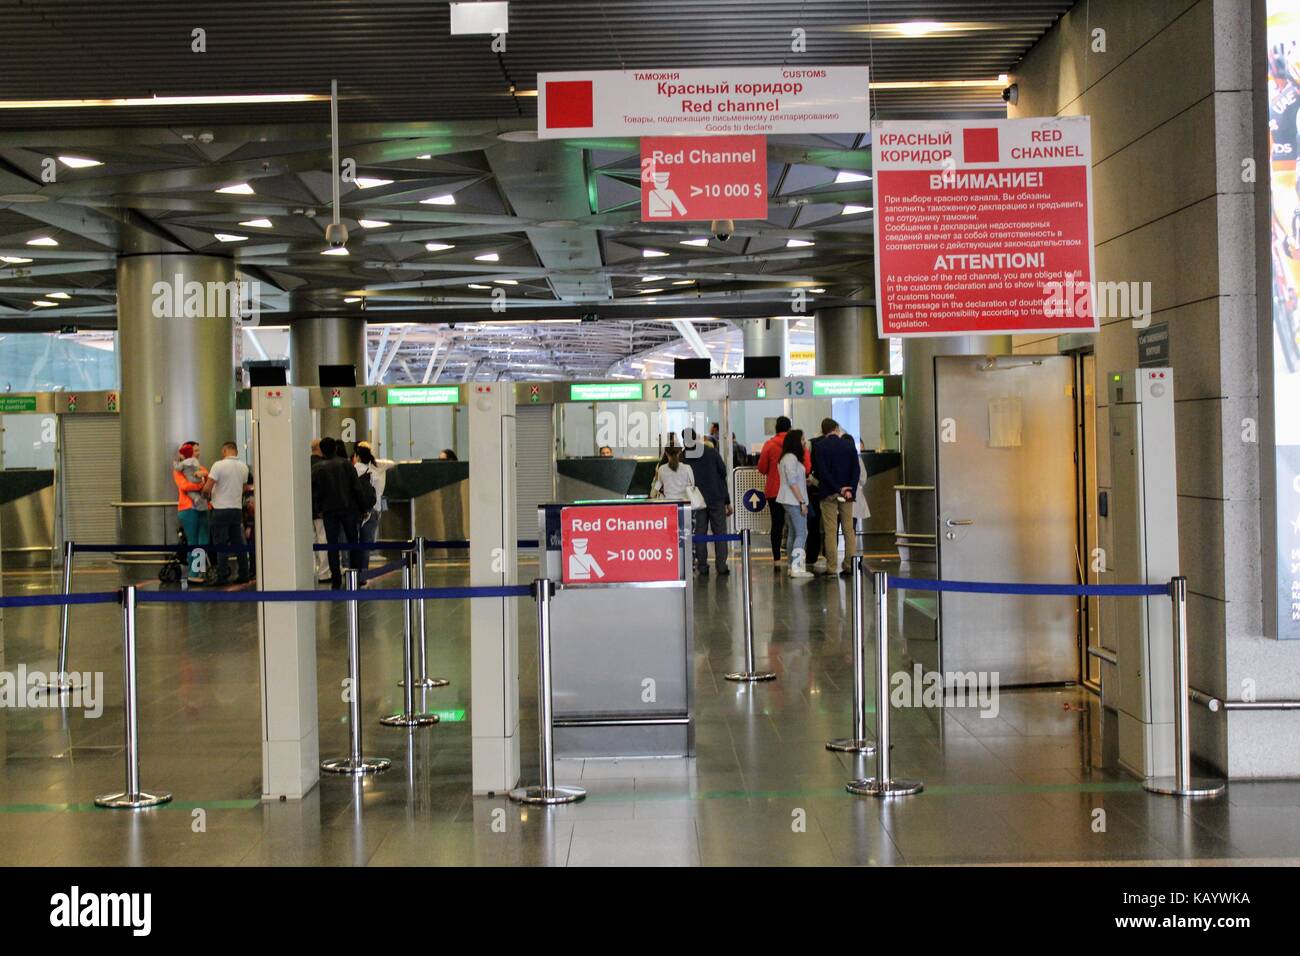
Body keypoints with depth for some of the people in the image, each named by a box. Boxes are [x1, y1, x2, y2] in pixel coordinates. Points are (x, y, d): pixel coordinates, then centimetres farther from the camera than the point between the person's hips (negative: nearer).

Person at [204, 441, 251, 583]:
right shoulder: (243, 467, 6)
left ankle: (222, 576, -4)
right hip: (237, 509, 5)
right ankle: (243, 575, 11)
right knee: (238, 543, 11)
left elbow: (207, 488, -14)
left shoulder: (219, 465, -12)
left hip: (221, 509, -5)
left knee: (221, 544, -2)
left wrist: (206, 493, 7)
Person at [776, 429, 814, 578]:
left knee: (793, 534, 12)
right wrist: (802, 502, -18)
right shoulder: (791, 458, -15)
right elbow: (792, 482, -19)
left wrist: (807, 481, 20)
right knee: (801, 534, -11)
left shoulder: (786, 458, 16)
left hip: (788, 501, 10)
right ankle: (796, 567, -16)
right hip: (794, 500, -10)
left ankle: (793, 566, 14)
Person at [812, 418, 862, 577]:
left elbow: (820, 472, -12)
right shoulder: (849, 444, 4)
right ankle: (849, 566, 6)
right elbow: (857, 469, -2)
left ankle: (831, 567, -2)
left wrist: (837, 489, -11)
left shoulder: (819, 447, -5)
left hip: (828, 493, -3)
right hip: (848, 493, 3)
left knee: (830, 531, -1)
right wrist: (850, 489, -6)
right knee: (849, 530, 7)